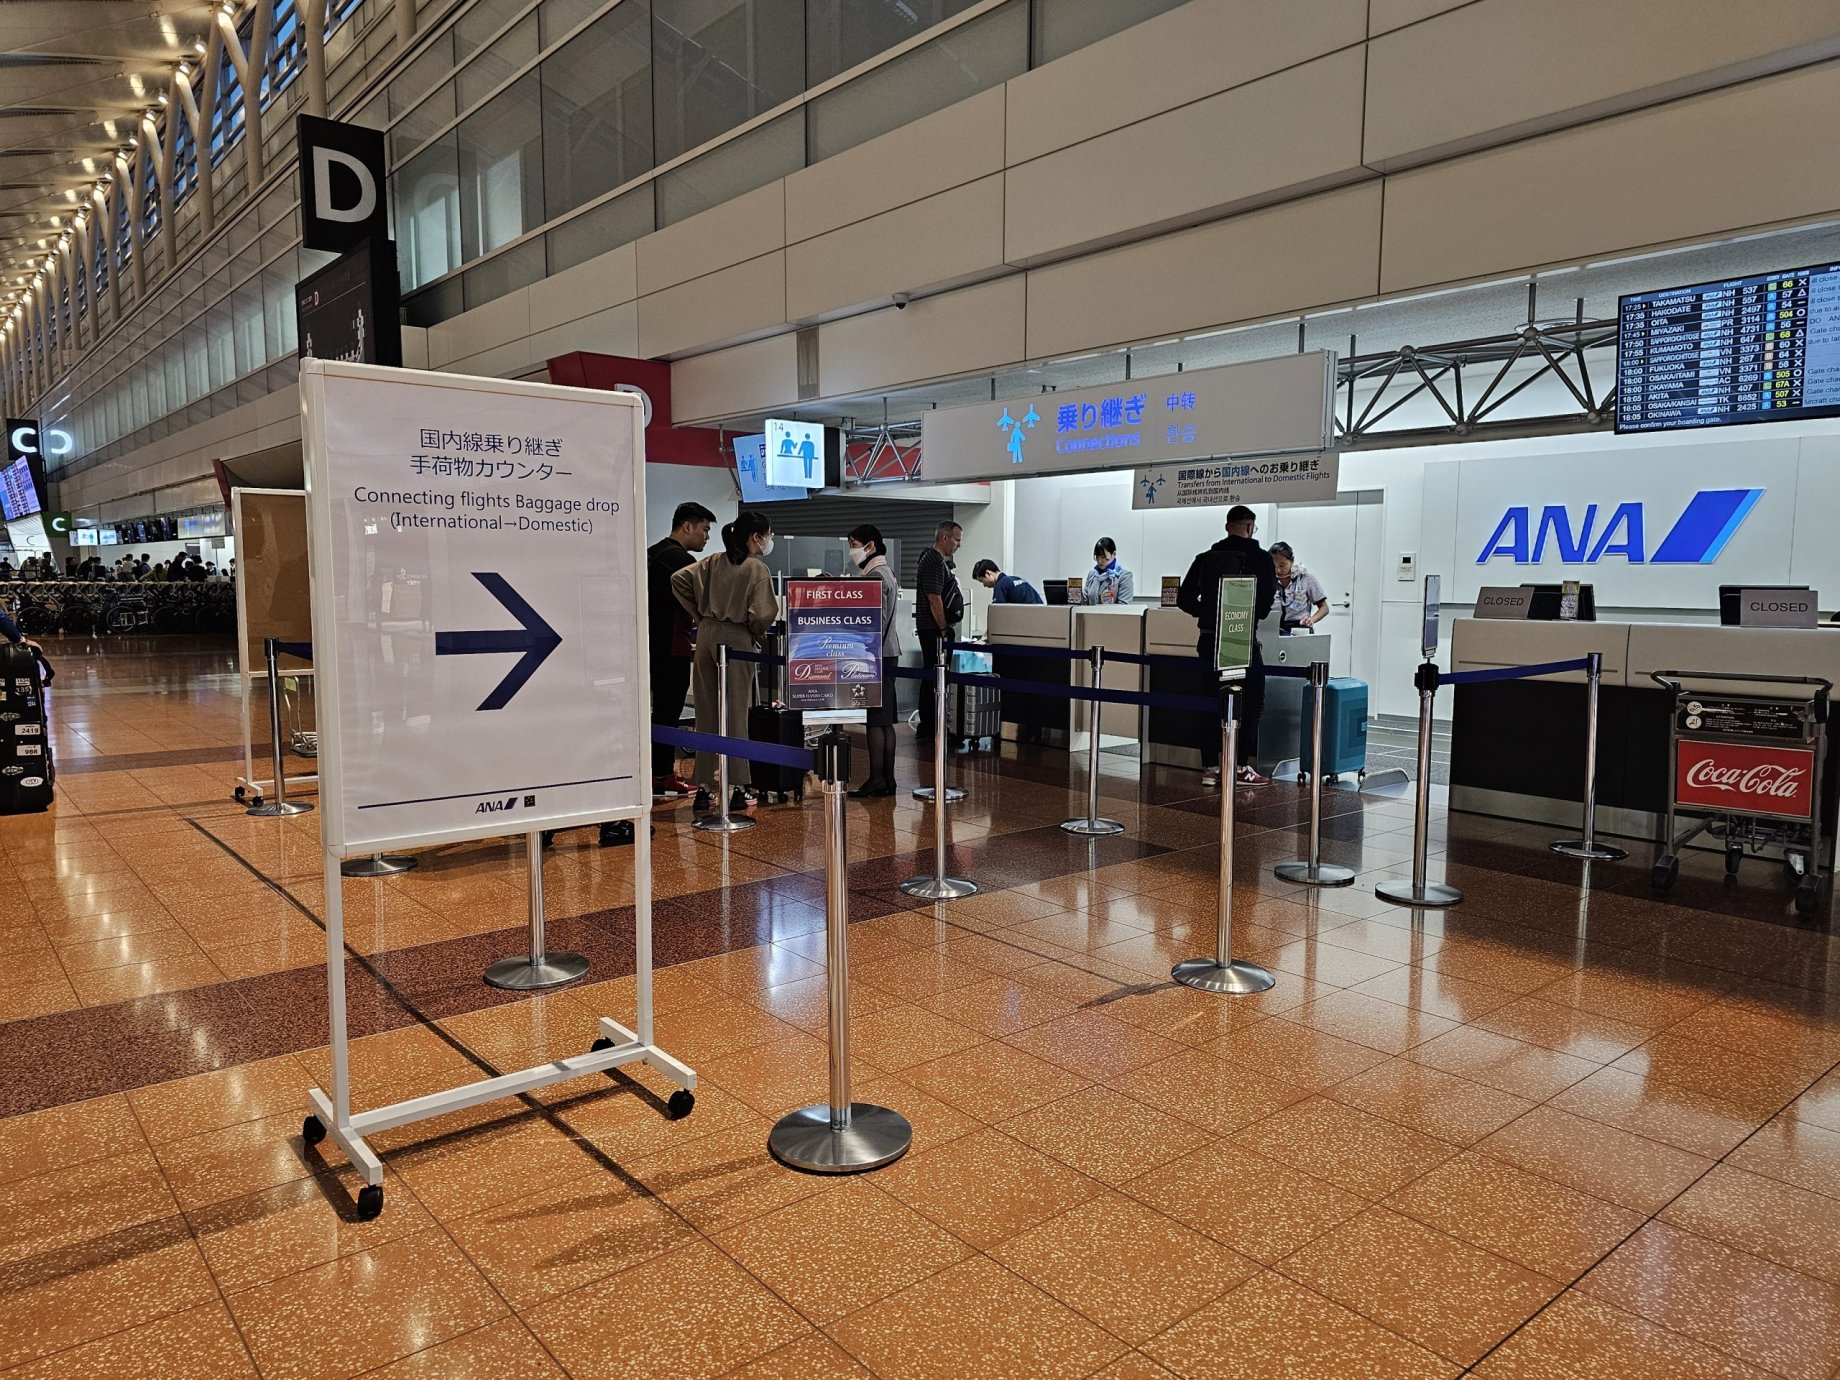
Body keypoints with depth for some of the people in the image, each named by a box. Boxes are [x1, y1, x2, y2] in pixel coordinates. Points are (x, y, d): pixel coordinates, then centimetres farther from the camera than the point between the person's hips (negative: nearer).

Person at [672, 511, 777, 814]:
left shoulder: (713, 562, 8)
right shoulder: (757, 568, -9)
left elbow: (678, 579, 3)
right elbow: (763, 613, -18)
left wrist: (698, 615, 8)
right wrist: (757, 634, 2)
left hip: (706, 635, 5)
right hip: (736, 640, -5)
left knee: (706, 713, 10)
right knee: (736, 713, 3)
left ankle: (703, 787, 13)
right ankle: (738, 788, 7)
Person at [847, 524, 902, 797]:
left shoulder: (874, 575, -14)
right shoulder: (886, 572, 17)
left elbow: (877, 620, -20)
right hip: (886, 653, 10)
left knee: (875, 719, -7)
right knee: (884, 720, 11)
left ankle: (876, 780, -5)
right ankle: (887, 779, 14)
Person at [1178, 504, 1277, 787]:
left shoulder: (1205, 558, 6)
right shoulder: (1260, 558, -6)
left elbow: (1184, 599, 6)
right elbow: (1266, 602, -10)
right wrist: (1253, 611, 12)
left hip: (1209, 641, 5)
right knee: (1250, 705, 7)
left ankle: (1210, 767, 13)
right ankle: (1241, 768, 6)